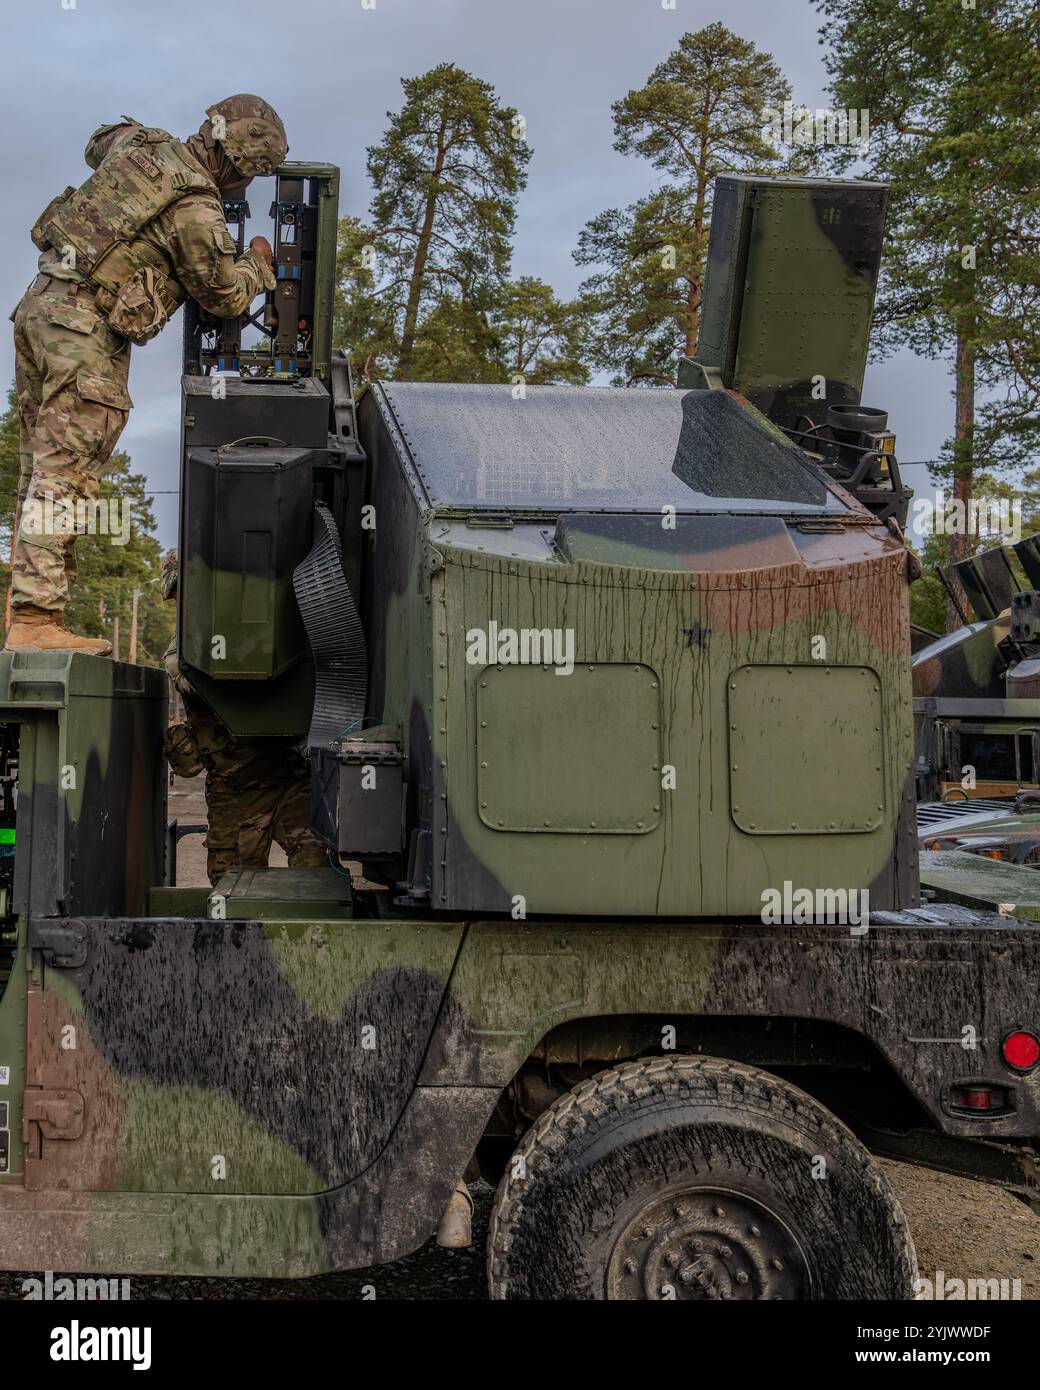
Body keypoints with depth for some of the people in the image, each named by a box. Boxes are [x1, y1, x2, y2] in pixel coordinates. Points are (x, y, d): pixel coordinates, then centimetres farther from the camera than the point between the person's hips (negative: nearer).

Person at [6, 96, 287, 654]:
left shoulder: (141, 143, 12)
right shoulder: (197, 209, -13)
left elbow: (99, 144, 38)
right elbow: (227, 297, -1)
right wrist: (257, 262, 18)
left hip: (40, 303, 9)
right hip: (85, 328, -9)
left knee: (41, 471, 10)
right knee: (65, 477, -11)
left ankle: (28, 611, 13)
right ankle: (37, 619, -14)